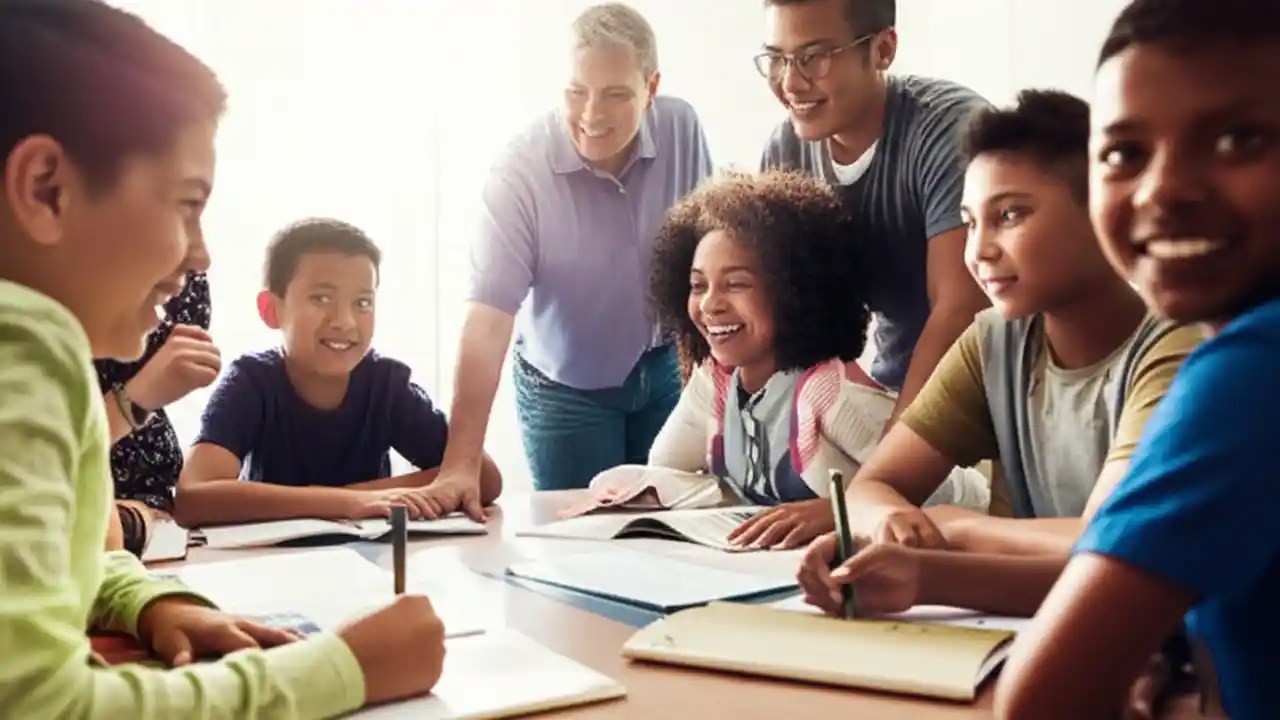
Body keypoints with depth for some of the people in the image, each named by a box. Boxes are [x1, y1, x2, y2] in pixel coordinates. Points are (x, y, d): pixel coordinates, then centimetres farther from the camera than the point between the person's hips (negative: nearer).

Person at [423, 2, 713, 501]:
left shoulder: (681, 129, -14)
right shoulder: (521, 168, -25)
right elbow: (489, 316, -31)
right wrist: (460, 465, -37)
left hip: (664, 370, 3)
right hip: (564, 386, -3)